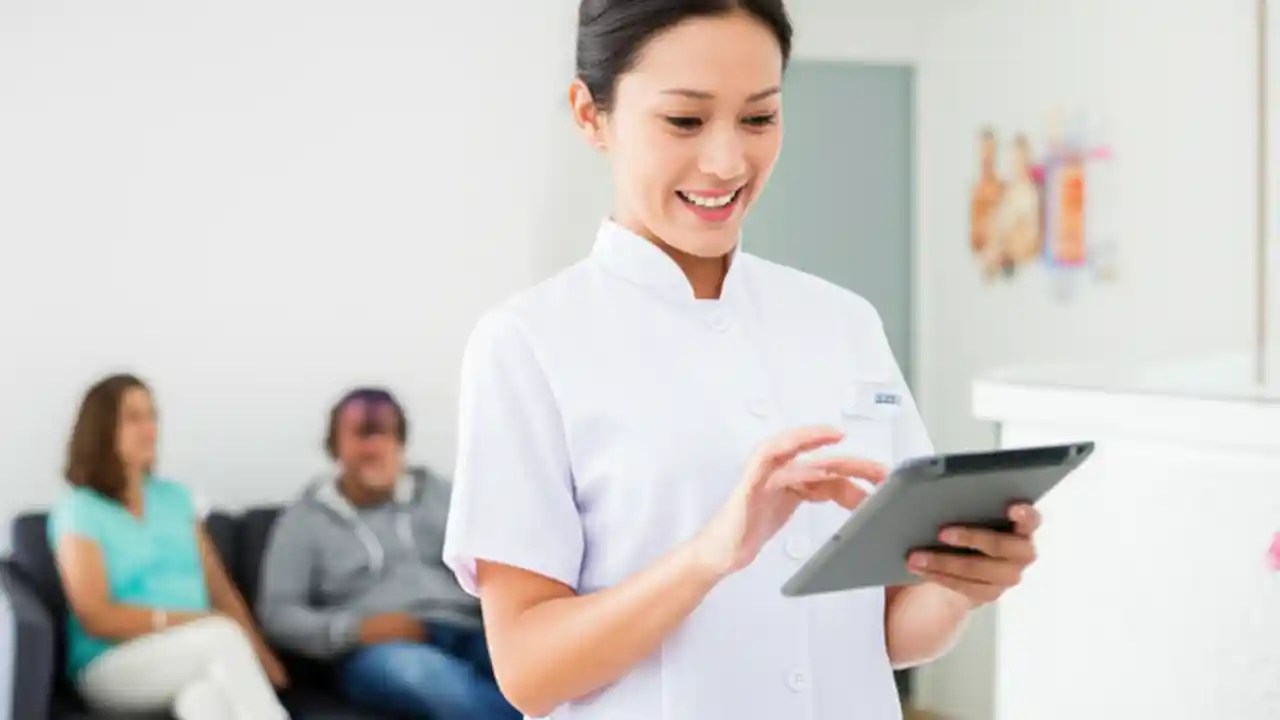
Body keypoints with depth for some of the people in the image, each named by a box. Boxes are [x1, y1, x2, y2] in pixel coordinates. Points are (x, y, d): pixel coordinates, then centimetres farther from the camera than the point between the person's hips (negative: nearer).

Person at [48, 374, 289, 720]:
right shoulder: (78, 511, 0)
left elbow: (220, 588, 14)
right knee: (222, 636, -34)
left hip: (192, 657, 4)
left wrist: (256, 649, -3)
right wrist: (183, 621, -16)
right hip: (113, 666, -3)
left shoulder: (175, 497, 18)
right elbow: (96, 617, -9)